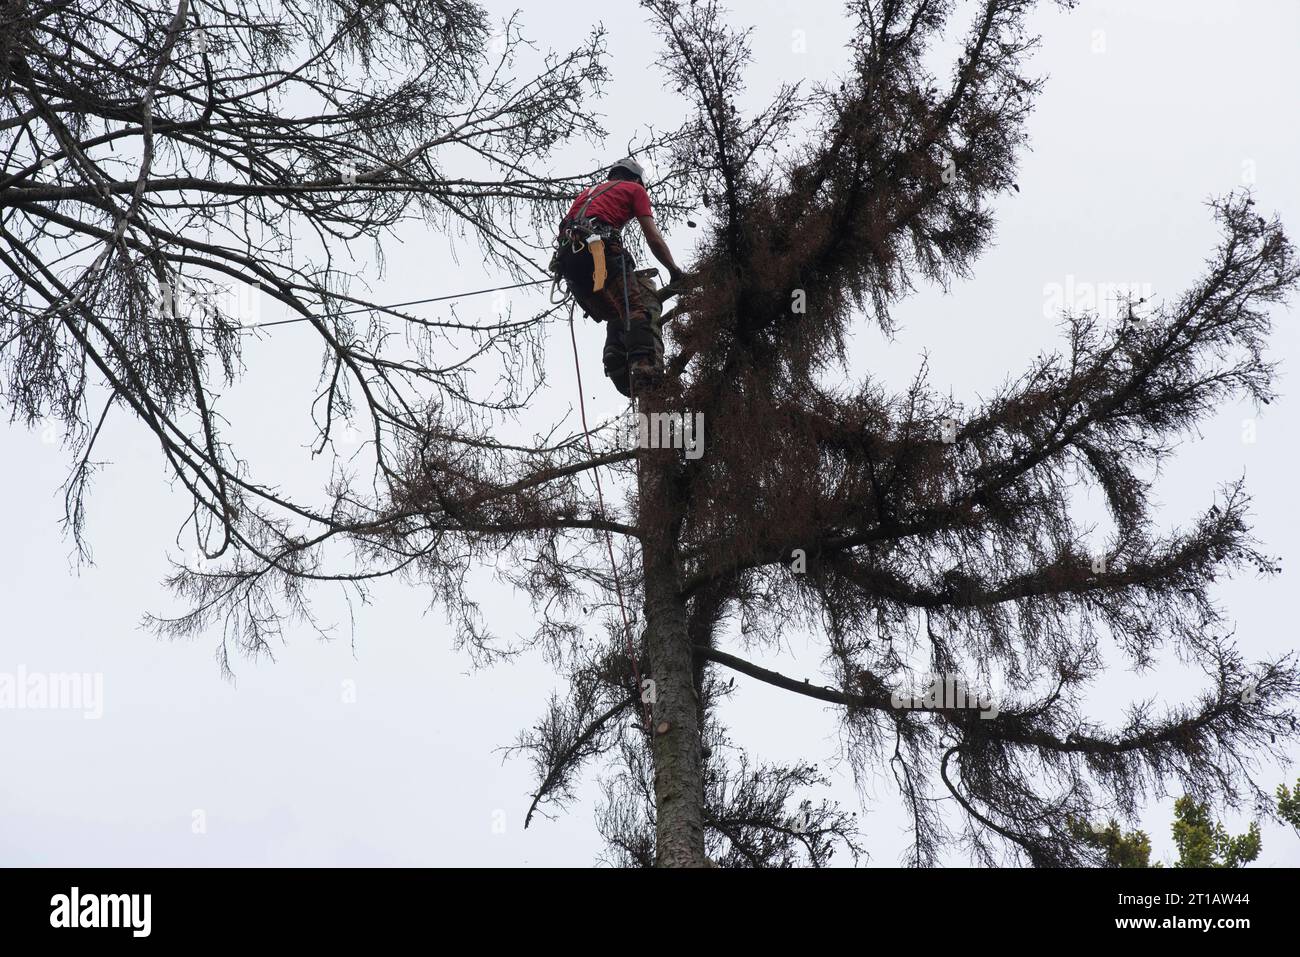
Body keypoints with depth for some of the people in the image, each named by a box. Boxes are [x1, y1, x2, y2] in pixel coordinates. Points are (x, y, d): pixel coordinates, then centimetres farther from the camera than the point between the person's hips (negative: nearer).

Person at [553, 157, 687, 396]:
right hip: (597, 249, -6)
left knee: (617, 316, 12)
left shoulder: (587, 192, 39)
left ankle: (620, 374, -11)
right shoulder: (635, 189, 22)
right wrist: (675, 270, 18)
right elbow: (653, 238, 12)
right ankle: (646, 366, -40)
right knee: (642, 304, -15)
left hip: (567, 260, 6)